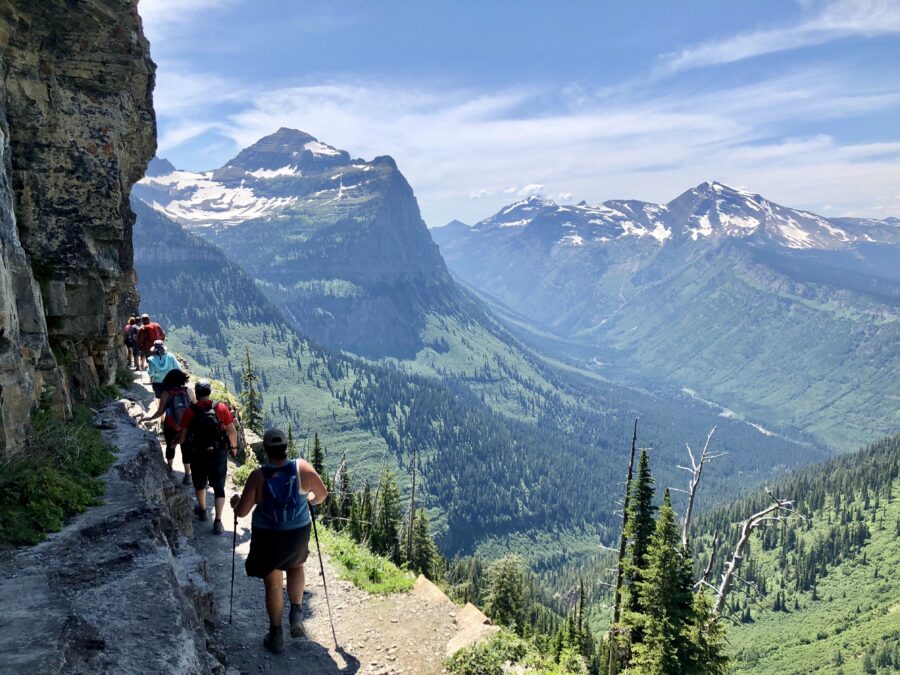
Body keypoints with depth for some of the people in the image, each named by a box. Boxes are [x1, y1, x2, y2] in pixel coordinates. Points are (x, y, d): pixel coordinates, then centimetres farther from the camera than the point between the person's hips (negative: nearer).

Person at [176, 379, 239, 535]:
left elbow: (182, 437, -8)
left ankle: (202, 510, 44)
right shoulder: (221, 408, -11)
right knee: (219, 487, 8)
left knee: (200, 483, 25)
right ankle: (218, 521, -1)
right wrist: (234, 447, 11)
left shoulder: (190, 412, -13)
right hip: (219, 453, 0)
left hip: (199, 455, 0)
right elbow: (232, 431, -6)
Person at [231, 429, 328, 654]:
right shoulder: (303, 468, -14)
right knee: (296, 567, 31)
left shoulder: (258, 476, -19)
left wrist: (235, 502, 8)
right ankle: (296, 611, 15)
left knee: (273, 583, 15)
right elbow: (322, 494, -2)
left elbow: (241, 512, -14)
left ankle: (276, 636, 25)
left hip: (268, 537, -2)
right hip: (299, 534, 2)